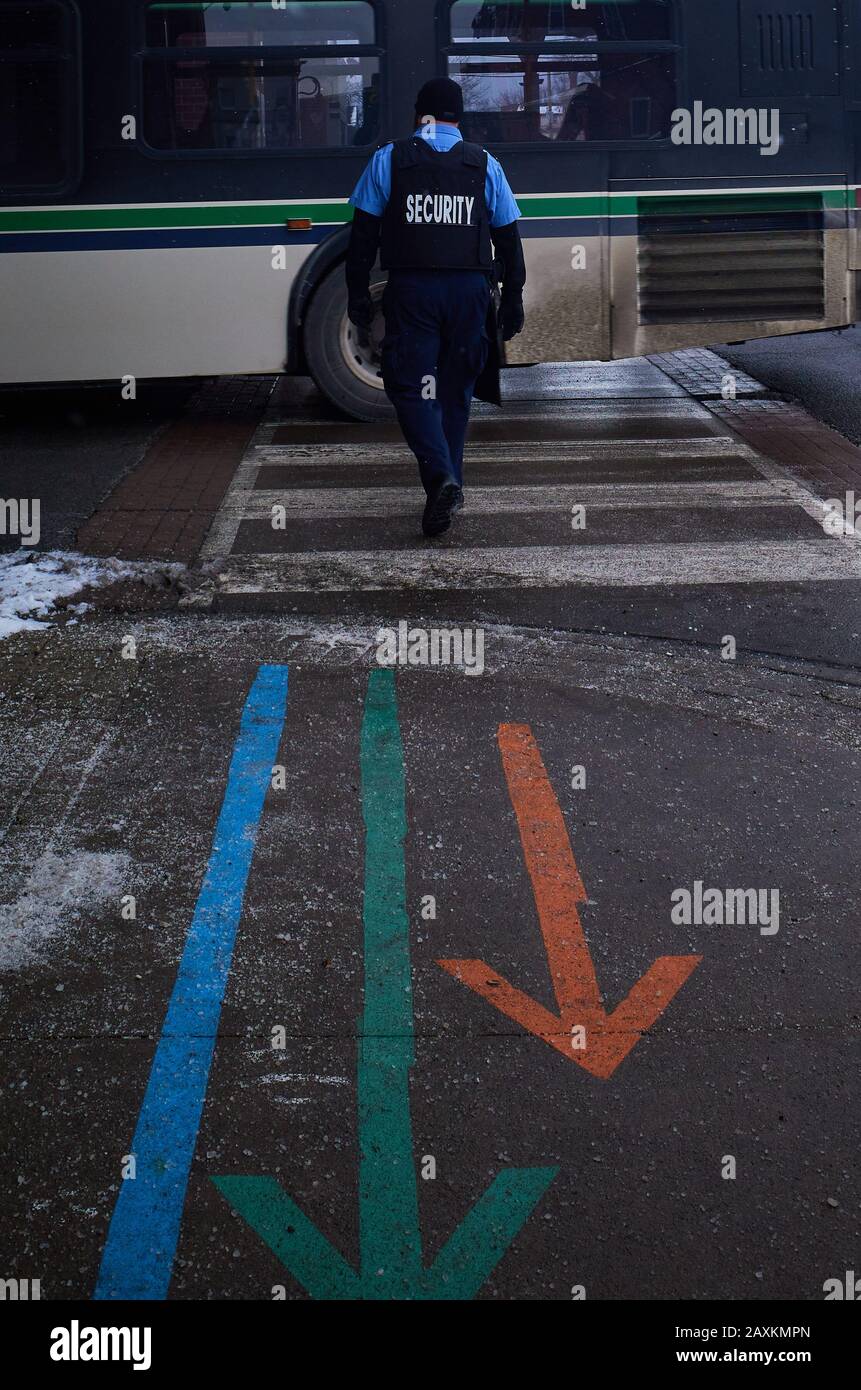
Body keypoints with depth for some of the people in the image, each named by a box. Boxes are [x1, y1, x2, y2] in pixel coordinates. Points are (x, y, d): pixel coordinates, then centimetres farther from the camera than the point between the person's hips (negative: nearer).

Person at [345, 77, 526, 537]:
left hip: (411, 290, -2)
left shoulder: (388, 160, 4)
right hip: (469, 291, 2)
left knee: (410, 388, 0)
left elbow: (364, 234, 2)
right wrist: (512, 300, 15)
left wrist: (357, 293, 7)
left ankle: (440, 477, -21)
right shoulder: (484, 165, 9)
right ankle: (449, 484, 19)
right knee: (455, 391, 14)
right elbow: (508, 238, 9)